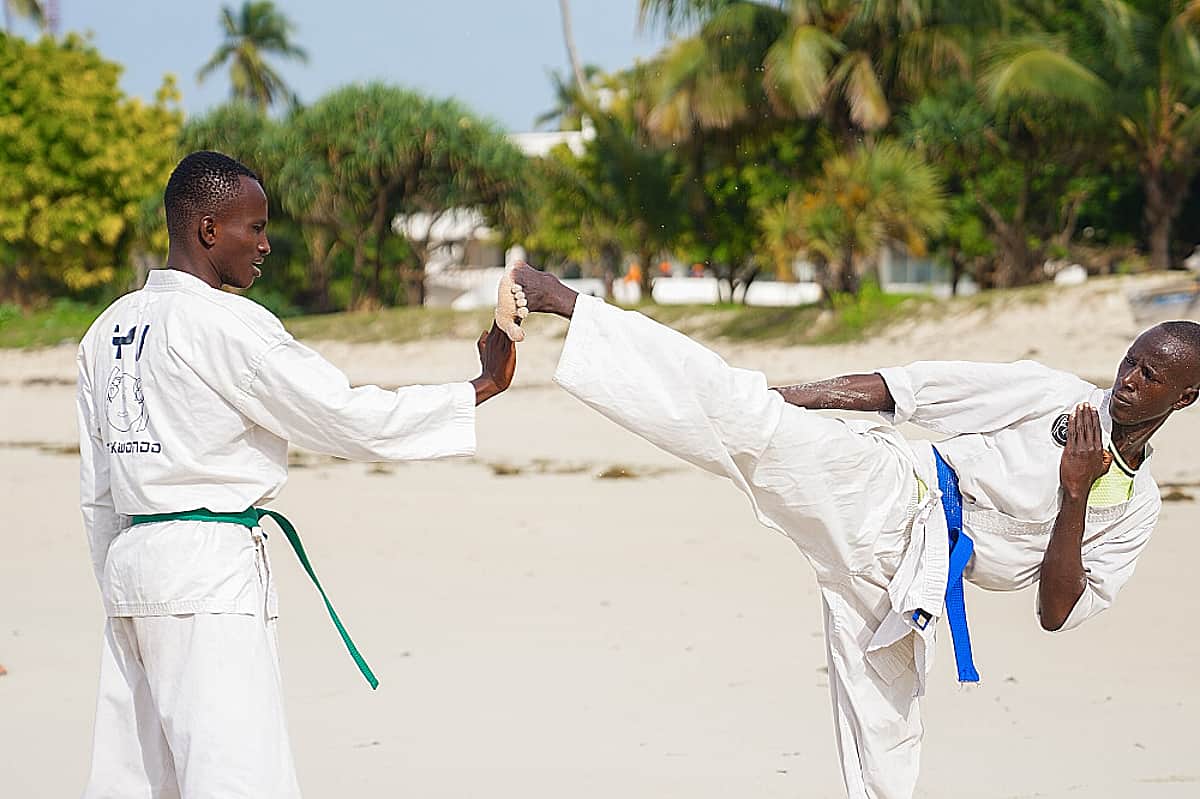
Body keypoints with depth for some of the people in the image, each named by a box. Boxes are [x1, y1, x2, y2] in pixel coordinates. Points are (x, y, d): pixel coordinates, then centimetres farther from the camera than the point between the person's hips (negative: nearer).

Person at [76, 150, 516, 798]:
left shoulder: (108, 330, 13)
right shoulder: (225, 324, -11)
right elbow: (349, 417, -10)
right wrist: (486, 386, -4)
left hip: (129, 560, 8)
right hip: (212, 573, -8)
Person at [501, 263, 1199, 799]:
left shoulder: (1137, 508, 12)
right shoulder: (1055, 394, 5)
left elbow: (1058, 610, 3)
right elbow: (902, 386, 3)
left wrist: (1075, 496, -9)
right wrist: (785, 398, -2)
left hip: (894, 579, 3)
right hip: (883, 494, -3)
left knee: (886, 731, 5)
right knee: (745, 416, -22)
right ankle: (562, 302, -25)